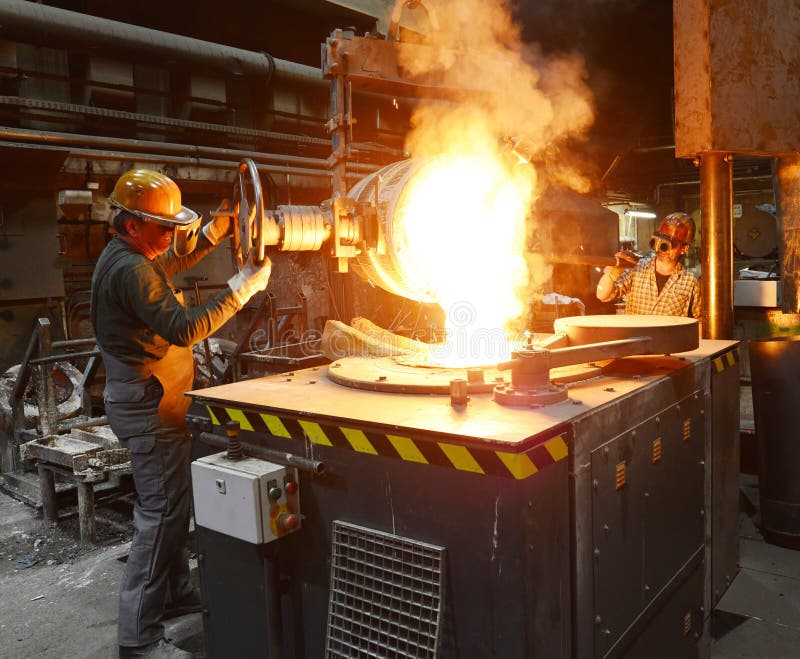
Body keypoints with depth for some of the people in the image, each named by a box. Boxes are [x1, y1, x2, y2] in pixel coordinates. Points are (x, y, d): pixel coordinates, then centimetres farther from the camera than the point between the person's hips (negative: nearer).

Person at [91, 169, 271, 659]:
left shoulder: (121, 256, 11)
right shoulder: (131, 270, -22)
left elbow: (166, 267, 29)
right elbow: (184, 328, -30)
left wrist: (210, 236, 16)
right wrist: (242, 288, -27)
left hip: (140, 397, 11)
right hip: (149, 405, -11)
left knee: (169, 502, 20)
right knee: (164, 512, -8)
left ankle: (175, 591, 34)